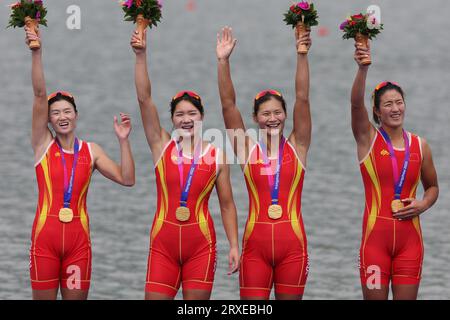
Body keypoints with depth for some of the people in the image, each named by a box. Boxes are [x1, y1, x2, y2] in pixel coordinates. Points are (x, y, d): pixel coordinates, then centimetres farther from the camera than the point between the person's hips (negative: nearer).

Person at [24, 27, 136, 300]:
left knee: (76, 297, 3)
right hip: (46, 233, -2)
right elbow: (40, 94, -7)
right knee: (44, 297, 0)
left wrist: (123, 140, -6)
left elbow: (127, 179, 2)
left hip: (78, 236, 2)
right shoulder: (43, 143, 4)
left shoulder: (91, 150, 9)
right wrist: (36, 53, -16)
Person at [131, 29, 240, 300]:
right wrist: (141, 55, -12)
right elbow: (144, 98, -4)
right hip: (163, 241, 1)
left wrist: (234, 245, -1)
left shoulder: (217, 155, 4)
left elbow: (227, 204, 7)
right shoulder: (162, 145, 4)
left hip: (200, 242, 0)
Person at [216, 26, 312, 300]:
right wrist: (223, 61, -7)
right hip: (256, 242, 0)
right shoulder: (247, 148, 6)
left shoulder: (297, 147, 6)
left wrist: (302, 56, -11)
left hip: (292, 241, 0)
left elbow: (302, 98, -3)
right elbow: (228, 104, 1)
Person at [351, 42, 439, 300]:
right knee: (375, 297, -1)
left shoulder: (420, 145, 8)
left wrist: (424, 204, -3)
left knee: (407, 298, 2)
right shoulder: (368, 138, 0)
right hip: (376, 235, -2)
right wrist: (363, 69, -35)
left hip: (409, 237, 2)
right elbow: (356, 103, -19)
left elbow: (432, 187, 20)